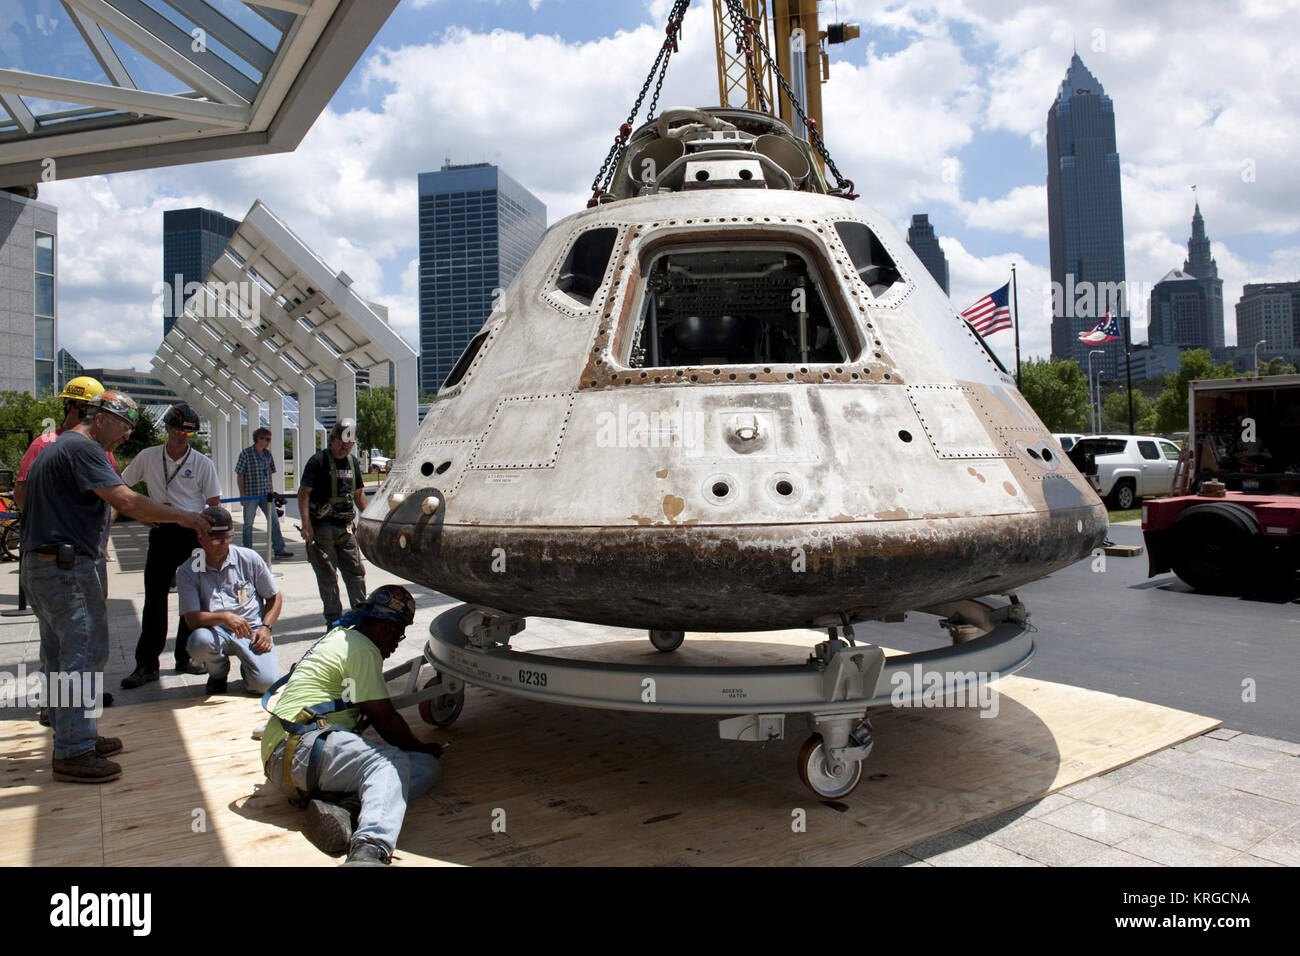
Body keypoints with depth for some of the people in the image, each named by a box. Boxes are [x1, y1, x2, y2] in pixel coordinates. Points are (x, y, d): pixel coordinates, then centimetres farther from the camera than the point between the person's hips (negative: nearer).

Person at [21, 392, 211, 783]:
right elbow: (126, 502, -22)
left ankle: (74, 736, 26)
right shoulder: (82, 448, -13)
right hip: (66, 565, -11)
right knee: (85, 653, -8)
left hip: (39, 564, 11)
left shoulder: (56, 448, 21)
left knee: (62, 656, 16)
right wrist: (180, 516, -14)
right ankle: (74, 753, -4)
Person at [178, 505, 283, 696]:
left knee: (264, 683, -24)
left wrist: (265, 627, -5)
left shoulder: (249, 558, 2)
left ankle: (247, 665, 16)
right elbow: (191, 619, -11)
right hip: (215, 631, 1)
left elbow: (275, 597, 10)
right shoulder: (188, 572, -1)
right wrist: (224, 617, -29)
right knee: (199, 641, -36)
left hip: (252, 628, -1)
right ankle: (218, 672, 1)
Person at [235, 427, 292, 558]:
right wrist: (242, 495, -11)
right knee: (248, 524, 5)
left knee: (274, 521, 4)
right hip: (250, 494, -5)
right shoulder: (246, 454, -8)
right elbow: (239, 475, -8)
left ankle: (279, 549, 10)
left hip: (266, 494, 5)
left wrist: (271, 491, 13)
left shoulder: (268, 454, 8)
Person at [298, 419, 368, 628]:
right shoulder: (318, 461, -7)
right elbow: (303, 493, -11)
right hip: (322, 527, -6)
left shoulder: (352, 462, 13)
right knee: (327, 575, 1)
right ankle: (333, 620, 9)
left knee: (356, 570, 5)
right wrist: (306, 525, -18)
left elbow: (358, 493, 23)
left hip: (345, 526, 6)